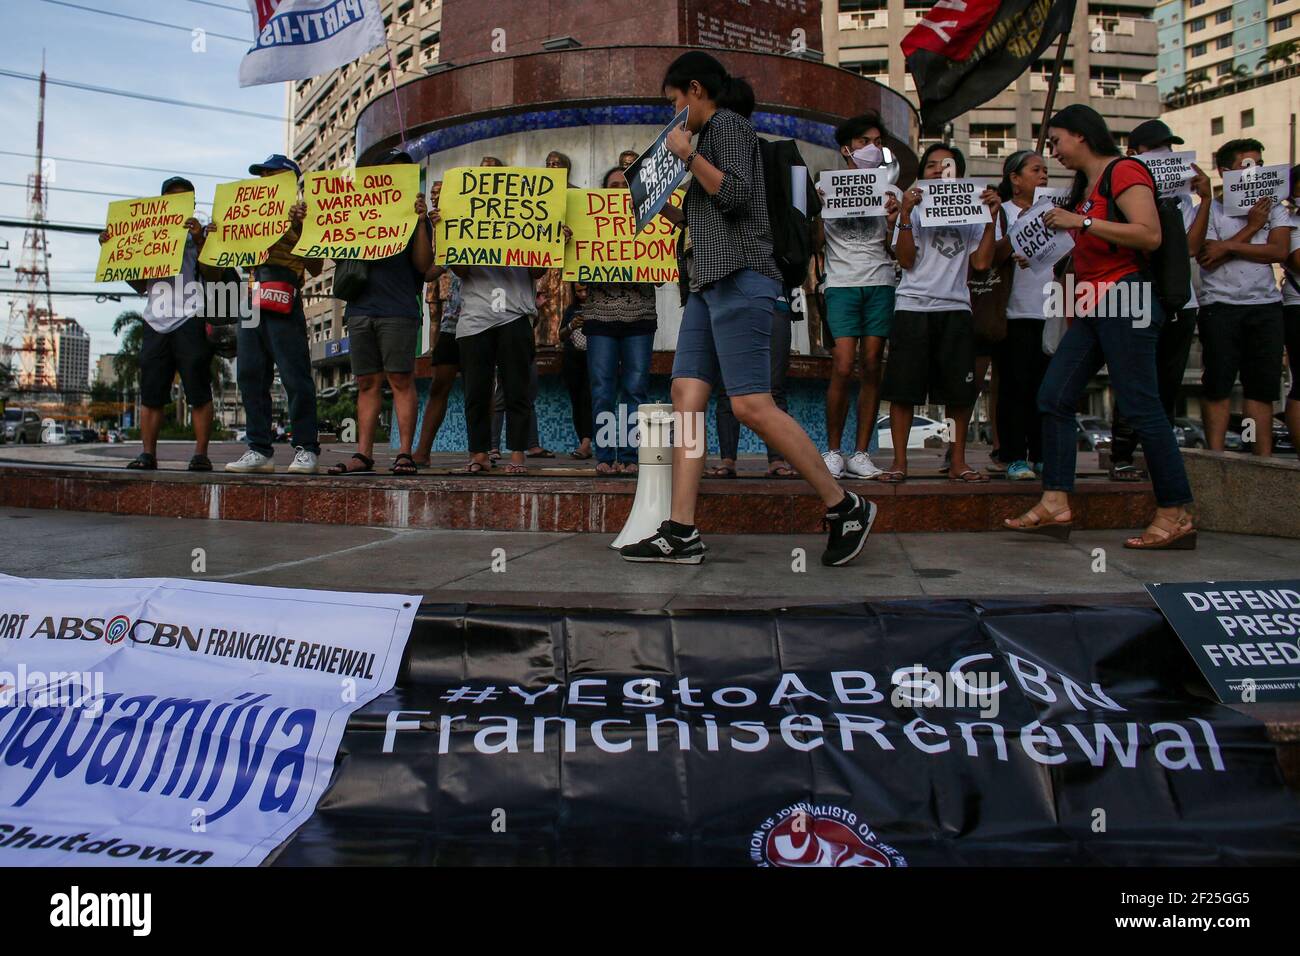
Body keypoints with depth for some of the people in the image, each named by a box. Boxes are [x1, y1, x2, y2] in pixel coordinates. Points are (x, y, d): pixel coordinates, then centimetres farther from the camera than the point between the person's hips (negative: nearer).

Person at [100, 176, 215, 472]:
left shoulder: (200, 233, 11)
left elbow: (214, 276, -2)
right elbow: (140, 284, 24)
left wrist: (200, 241, -14)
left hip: (191, 321, -4)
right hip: (156, 322, 5)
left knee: (198, 392, -7)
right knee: (150, 394, 0)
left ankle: (201, 454, -6)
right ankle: (147, 454, 2)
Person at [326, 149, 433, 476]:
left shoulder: (412, 213, 8)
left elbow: (424, 264, -2)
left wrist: (421, 222, -11)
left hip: (398, 310, -4)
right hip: (360, 308, 4)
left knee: (400, 380, -6)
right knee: (367, 382, 5)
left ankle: (405, 453, -5)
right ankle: (363, 454, 6)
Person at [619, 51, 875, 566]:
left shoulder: (727, 124, 0)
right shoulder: (710, 135, 27)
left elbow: (737, 195, -15)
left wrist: (688, 154, -9)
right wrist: (670, 212, 29)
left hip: (740, 279, -10)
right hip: (711, 282, 10)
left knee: (751, 406, -16)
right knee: (686, 397, -2)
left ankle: (845, 507, -5)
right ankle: (681, 533, -6)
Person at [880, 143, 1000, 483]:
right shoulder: (913, 209, 9)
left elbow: (982, 262, 3)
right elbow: (906, 261, -3)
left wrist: (992, 218, 0)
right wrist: (903, 216, -9)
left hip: (955, 308, 2)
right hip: (913, 305, -2)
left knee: (960, 391, 3)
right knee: (903, 388, -4)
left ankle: (958, 462, 13)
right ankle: (899, 461, 3)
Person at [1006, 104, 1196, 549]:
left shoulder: (1124, 171, -6)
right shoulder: (1086, 185, 21)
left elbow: (1149, 235, -18)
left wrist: (1081, 222, -18)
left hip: (1125, 299, -10)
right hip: (1093, 306, 10)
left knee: (1140, 406, -8)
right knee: (1053, 397, 2)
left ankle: (1176, 514, 0)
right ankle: (1056, 504, 2)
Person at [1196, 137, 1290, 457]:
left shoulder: (1274, 209, 14)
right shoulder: (1209, 210, 4)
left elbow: (1280, 251, -2)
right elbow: (1207, 259, -9)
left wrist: (1228, 247, -9)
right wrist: (1251, 228, -6)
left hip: (1266, 304, 3)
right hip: (1220, 306, -3)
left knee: (1263, 385, 3)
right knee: (1217, 384, -2)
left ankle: (1264, 458, 7)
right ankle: (1215, 456, 3)